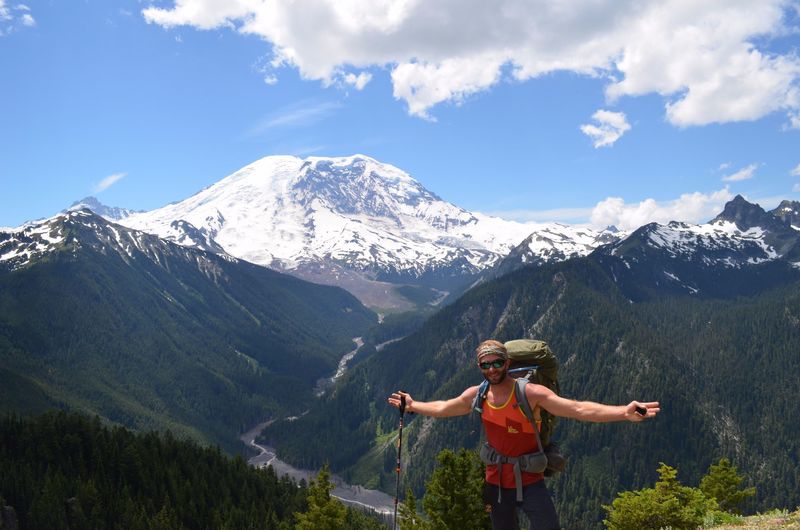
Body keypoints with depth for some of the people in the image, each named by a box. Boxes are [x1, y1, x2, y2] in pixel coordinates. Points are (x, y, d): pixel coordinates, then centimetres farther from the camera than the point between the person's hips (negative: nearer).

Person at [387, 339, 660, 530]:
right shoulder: (476, 395, -4)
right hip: (496, 481, 4)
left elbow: (578, 409, -28)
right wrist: (413, 405, 26)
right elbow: (442, 408, 17)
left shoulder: (530, 393, -18)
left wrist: (624, 413, -40)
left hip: (529, 480, -4)